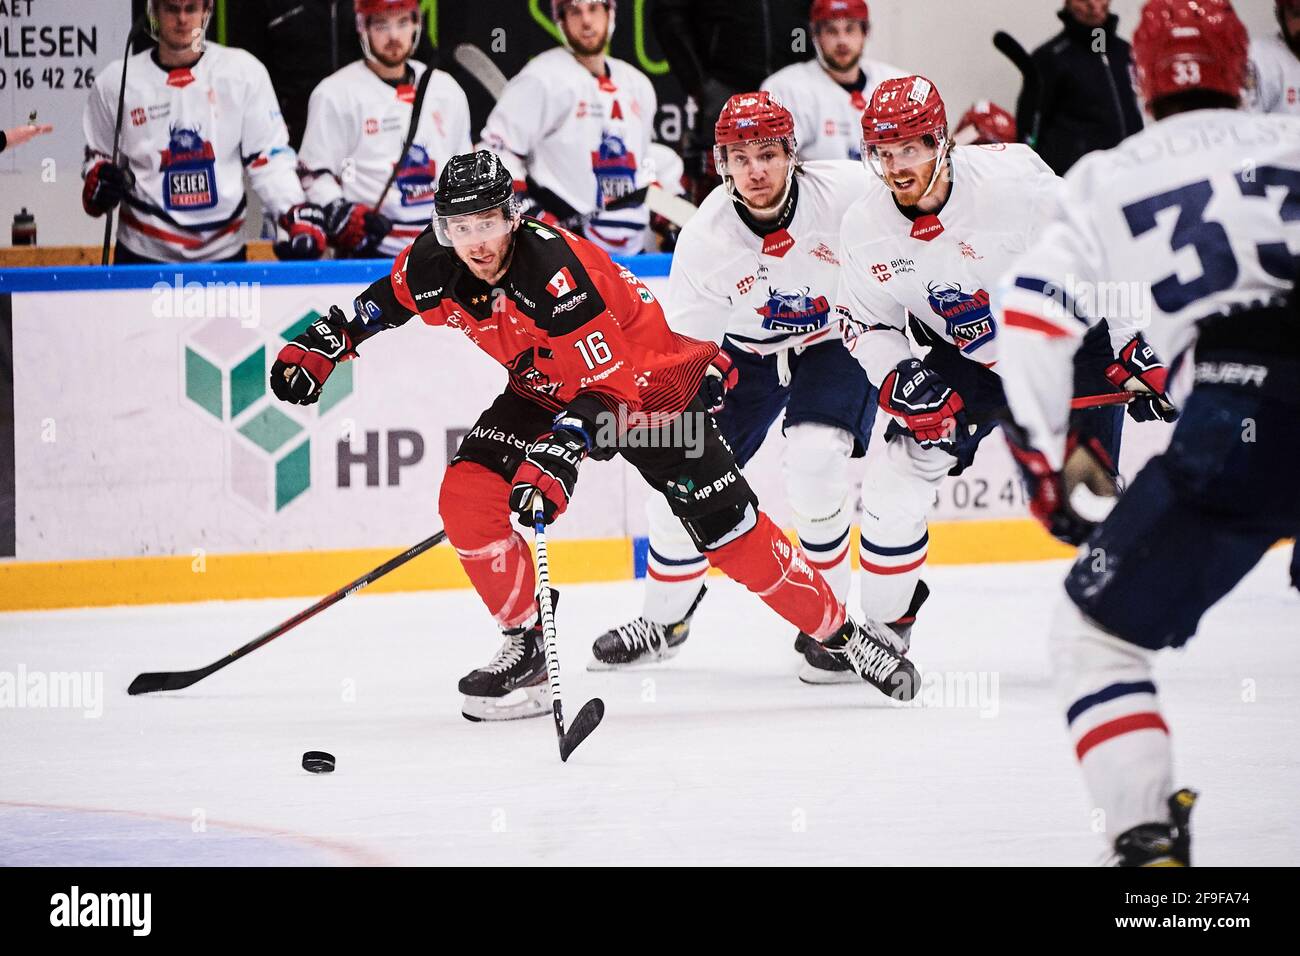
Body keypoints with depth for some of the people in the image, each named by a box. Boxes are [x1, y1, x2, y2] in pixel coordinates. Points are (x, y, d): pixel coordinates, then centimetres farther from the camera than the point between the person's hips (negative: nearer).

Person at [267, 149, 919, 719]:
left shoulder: (559, 270, -36)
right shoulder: (435, 268, -16)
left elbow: (609, 386, -35)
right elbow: (385, 299, 10)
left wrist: (557, 459, -45)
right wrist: (322, 342, 6)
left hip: (647, 380, -6)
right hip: (546, 386, 6)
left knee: (729, 530, -12)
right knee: (467, 497, -15)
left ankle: (842, 633, 3)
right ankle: (528, 651, 0)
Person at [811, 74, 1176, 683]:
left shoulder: (1013, 182, -29)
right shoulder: (865, 225, -14)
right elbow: (865, 323, -1)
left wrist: (1137, 349, -19)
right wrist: (900, 379, -20)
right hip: (963, 361, 4)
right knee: (898, 474, -4)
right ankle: (885, 621, 14)